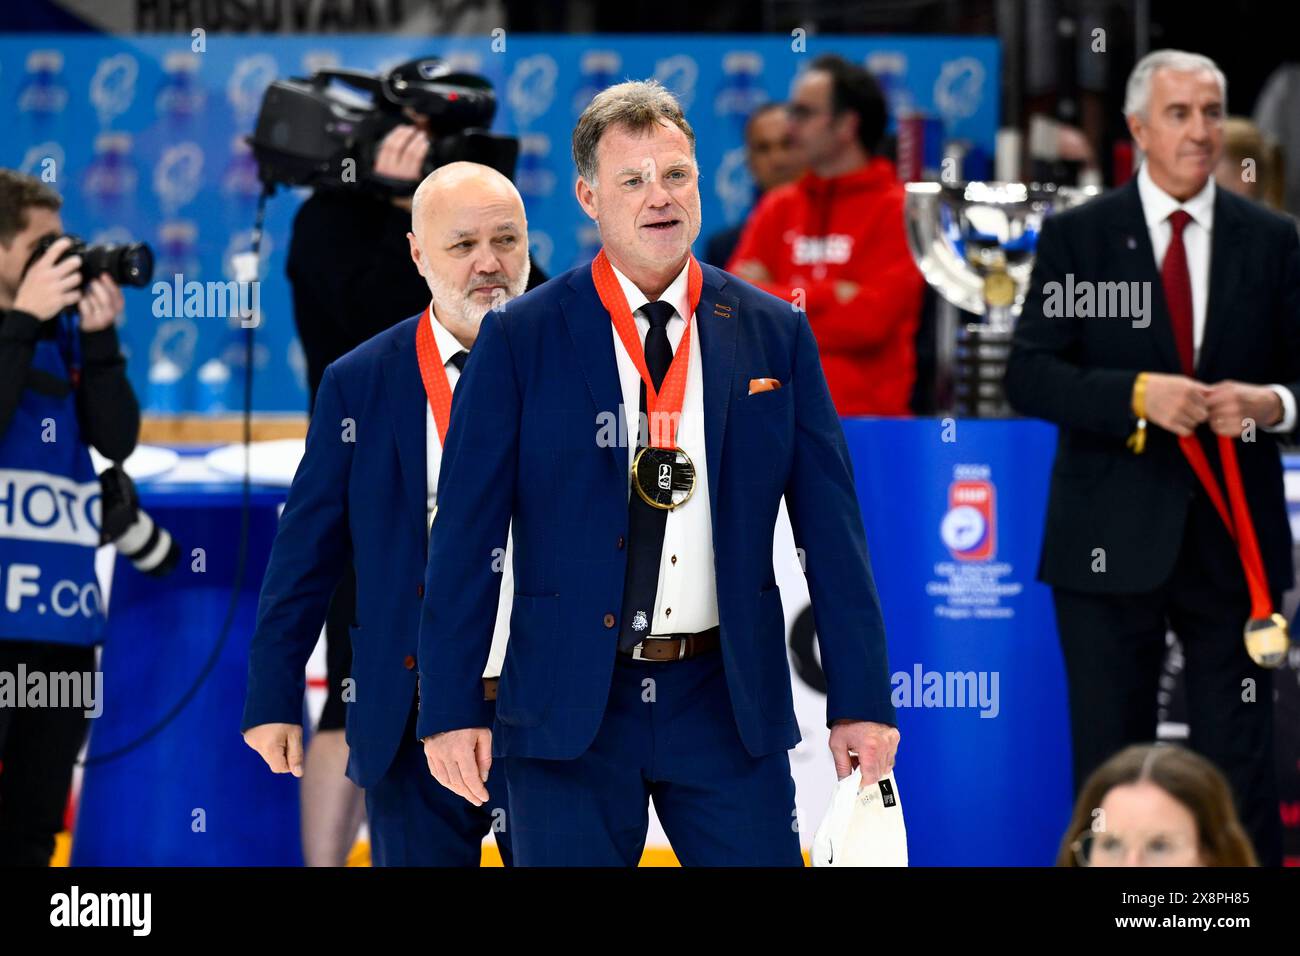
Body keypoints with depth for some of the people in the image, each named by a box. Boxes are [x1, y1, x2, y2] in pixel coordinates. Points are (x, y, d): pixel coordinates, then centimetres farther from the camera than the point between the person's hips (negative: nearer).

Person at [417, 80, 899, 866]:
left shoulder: (776, 335, 6)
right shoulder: (520, 339, 0)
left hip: (731, 705, 1)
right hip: (570, 706, -1)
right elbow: (465, 533, -2)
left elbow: (831, 526, 6)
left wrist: (861, 698, 1)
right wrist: (451, 708, -7)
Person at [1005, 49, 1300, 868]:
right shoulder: (1078, 237, 2)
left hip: (1234, 538, 1)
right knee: (1112, 765, 6)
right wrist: (1137, 394, -19)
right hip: (1116, 543, -1)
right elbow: (1029, 376, -5)